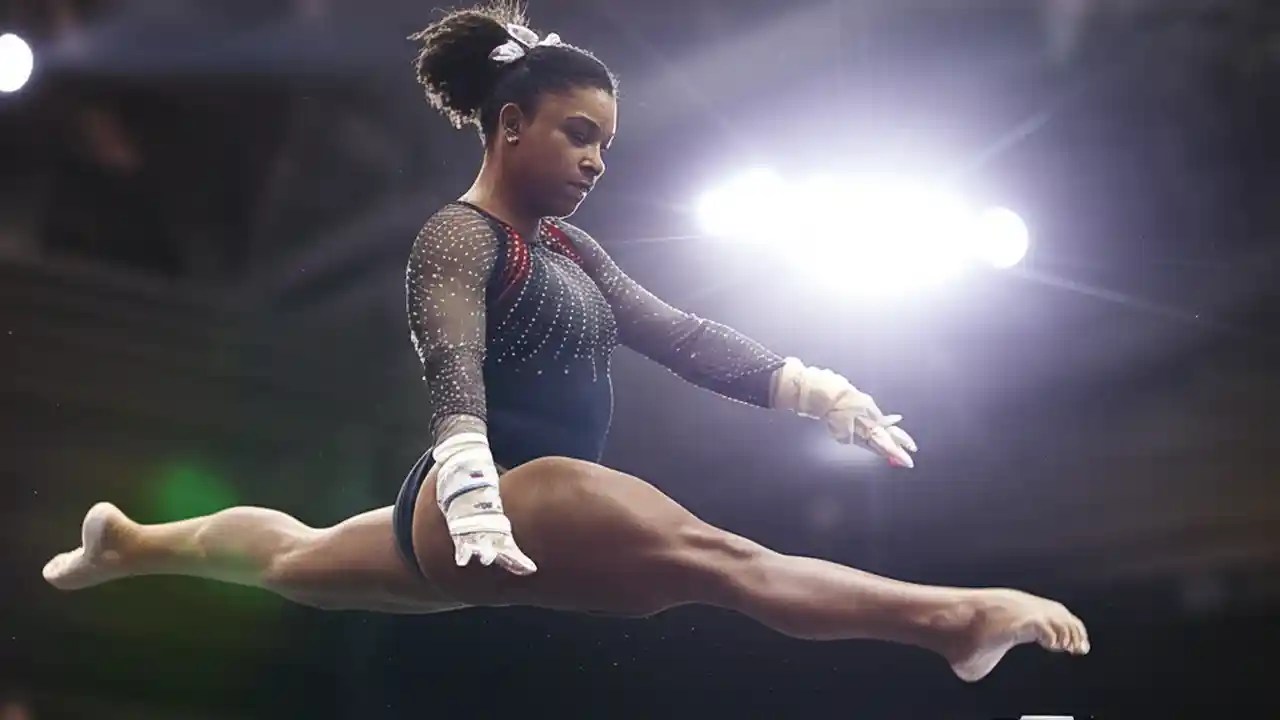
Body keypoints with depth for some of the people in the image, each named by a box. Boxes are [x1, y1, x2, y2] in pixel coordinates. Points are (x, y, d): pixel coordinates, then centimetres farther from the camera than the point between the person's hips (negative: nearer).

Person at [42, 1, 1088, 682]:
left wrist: (811, 388, -3)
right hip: (501, 498, -10)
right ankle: (954, 619, -46)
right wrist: (472, 486, -45)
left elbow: (679, 336, 8)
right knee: (716, 557, -29)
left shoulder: (568, 251, 16)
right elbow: (453, 370, -28)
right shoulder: (460, 238, -10)